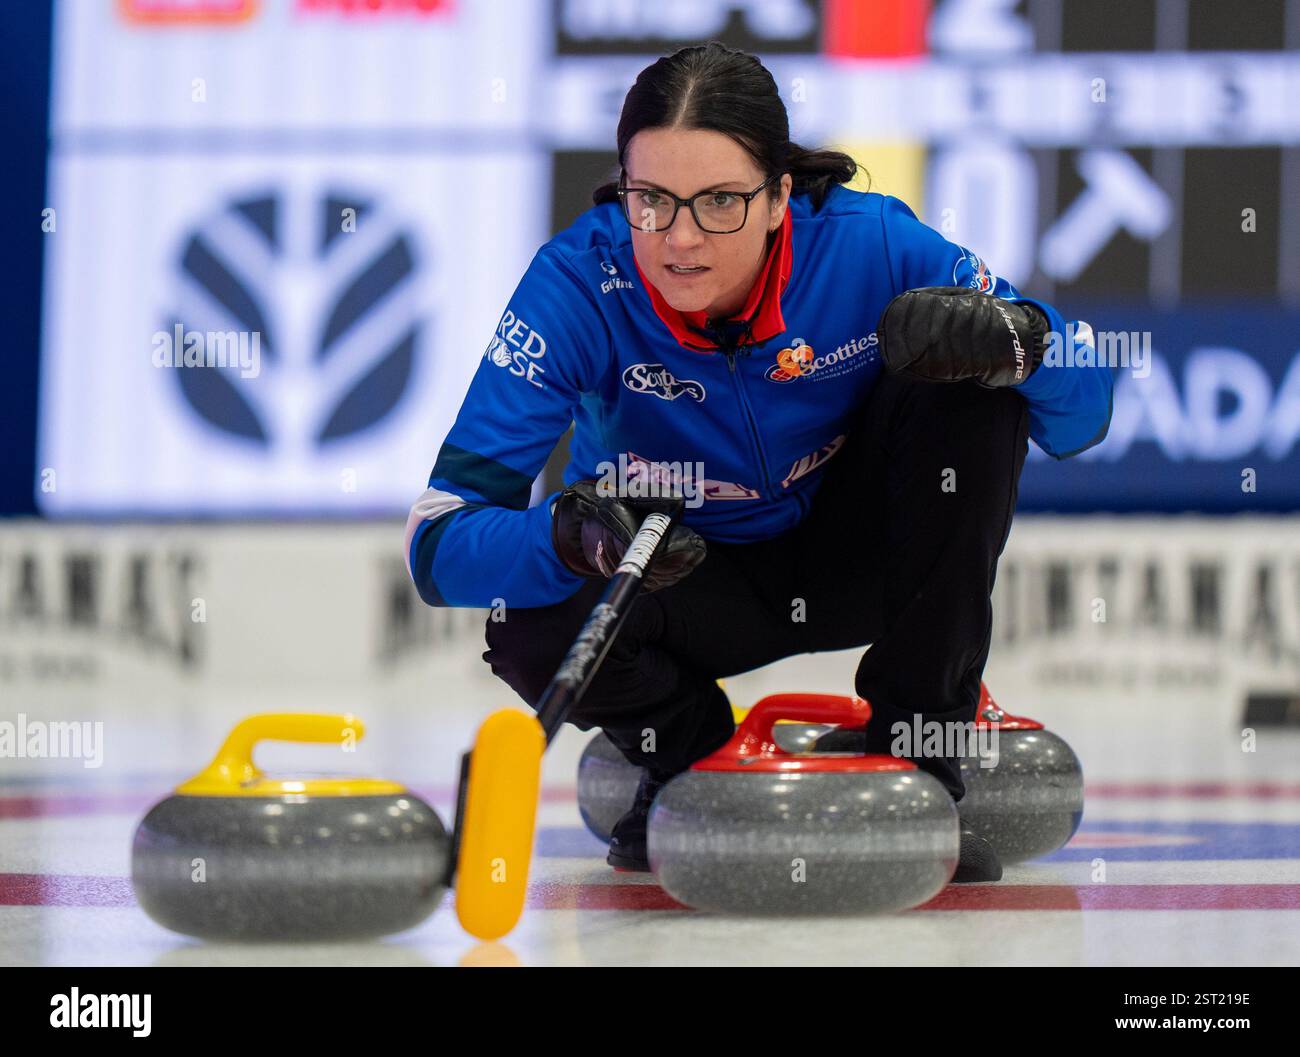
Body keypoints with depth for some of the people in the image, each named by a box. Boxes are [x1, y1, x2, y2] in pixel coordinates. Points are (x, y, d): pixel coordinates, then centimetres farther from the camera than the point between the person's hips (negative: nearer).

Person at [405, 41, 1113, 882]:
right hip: (693, 584, -1)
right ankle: (690, 751, 4)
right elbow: (442, 539, -31)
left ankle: (916, 751, -11)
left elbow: (1084, 411, -19)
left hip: (851, 554, 1)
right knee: (534, 629, -32)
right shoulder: (580, 281, -27)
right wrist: (575, 536, -52)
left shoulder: (872, 244, -26)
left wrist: (1014, 336, -42)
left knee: (973, 392, -25)